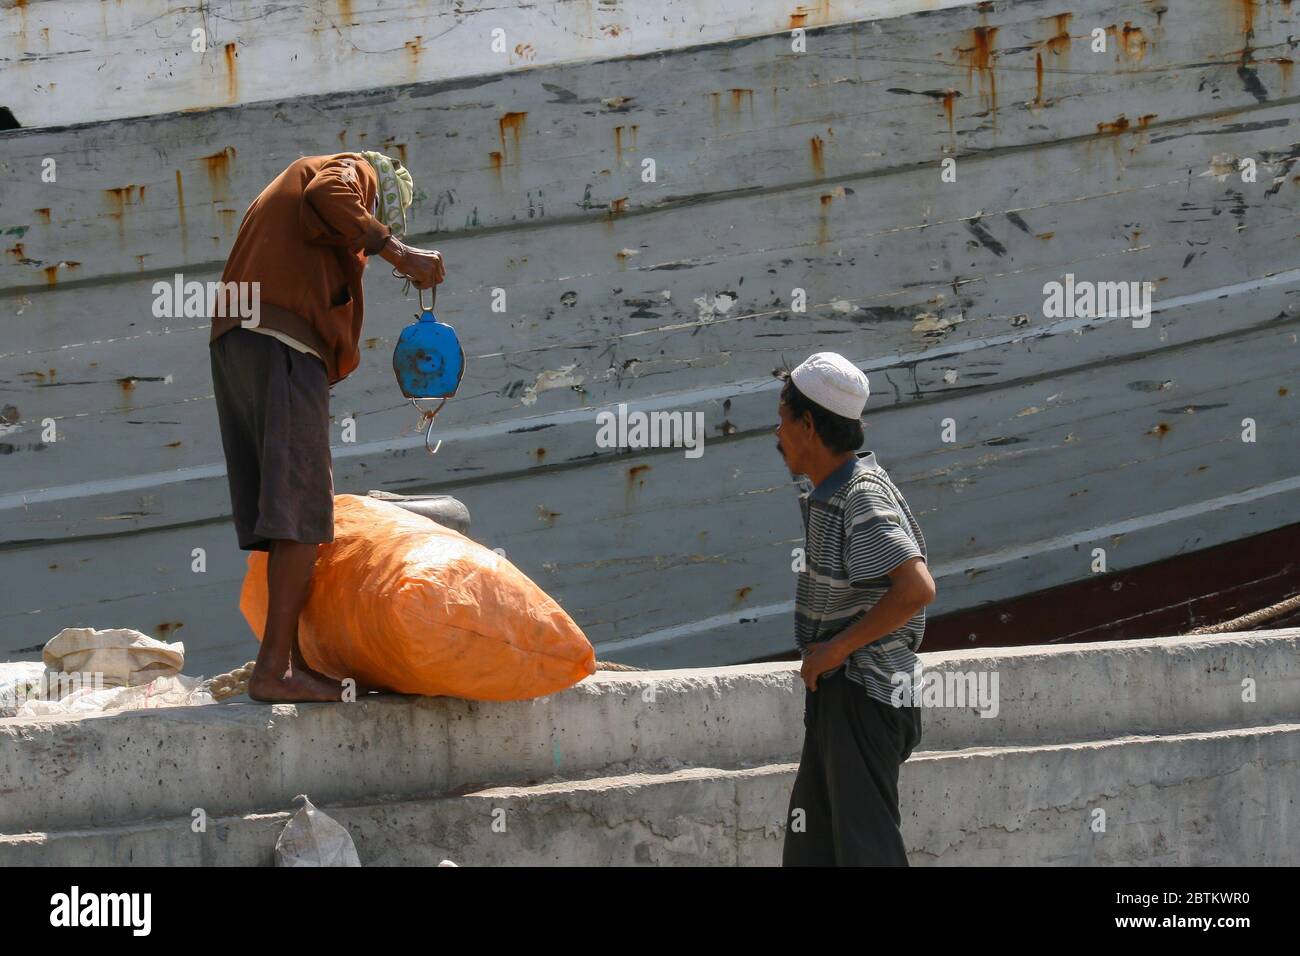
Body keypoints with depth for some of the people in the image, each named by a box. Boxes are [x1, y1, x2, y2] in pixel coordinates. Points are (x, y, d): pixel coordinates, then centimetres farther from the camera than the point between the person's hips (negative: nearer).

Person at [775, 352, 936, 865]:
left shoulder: (863, 498, -19)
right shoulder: (828, 496, 12)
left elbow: (916, 588, -31)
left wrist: (837, 648, -24)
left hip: (863, 699, -10)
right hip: (834, 693, 10)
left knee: (865, 847, -7)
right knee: (810, 844, 14)